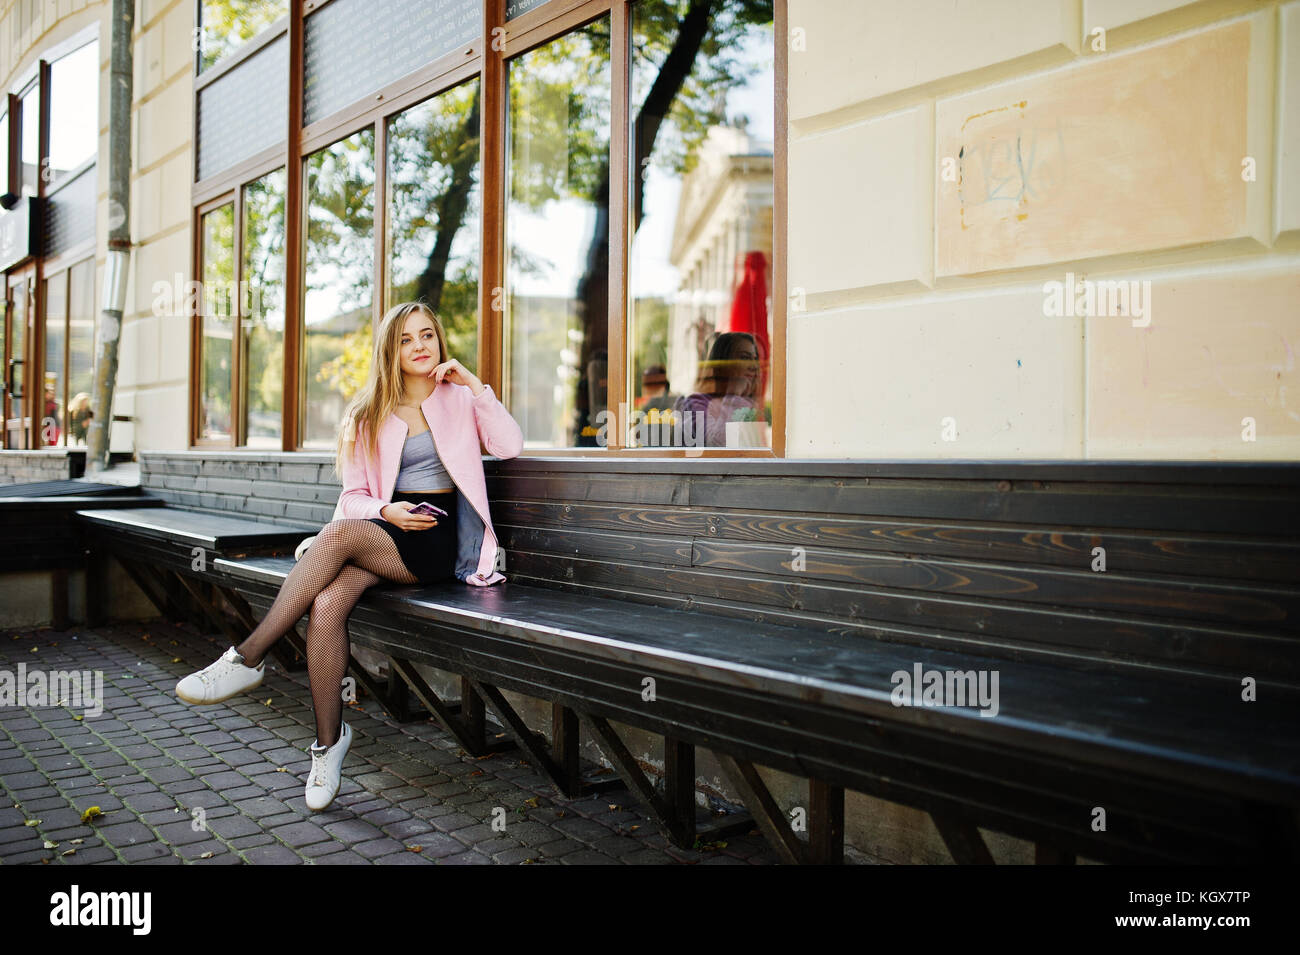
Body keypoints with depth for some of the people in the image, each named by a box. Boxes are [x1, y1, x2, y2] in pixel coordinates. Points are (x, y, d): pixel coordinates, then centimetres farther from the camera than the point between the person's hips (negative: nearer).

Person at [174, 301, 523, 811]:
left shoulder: (461, 399, 10)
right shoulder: (370, 414, 16)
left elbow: (509, 445, -8)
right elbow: (354, 495, 12)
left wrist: (473, 384, -8)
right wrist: (385, 511, -9)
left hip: (443, 540, -3)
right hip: (387, 532, 3)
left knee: (339, 532, -32)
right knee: (327, 603, -29)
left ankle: (248, 658, -25)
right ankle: (329, 739, -16)